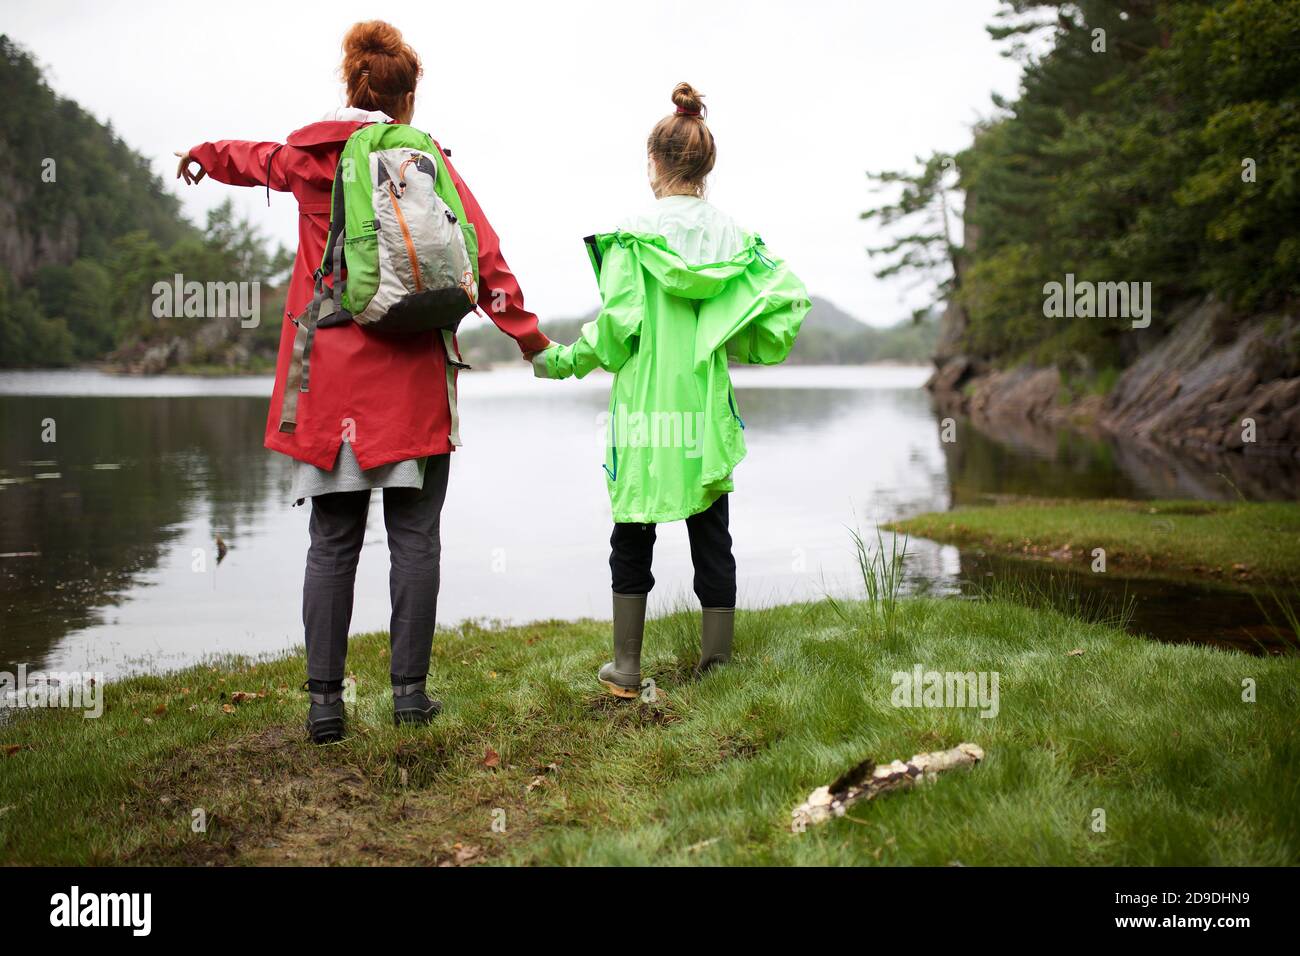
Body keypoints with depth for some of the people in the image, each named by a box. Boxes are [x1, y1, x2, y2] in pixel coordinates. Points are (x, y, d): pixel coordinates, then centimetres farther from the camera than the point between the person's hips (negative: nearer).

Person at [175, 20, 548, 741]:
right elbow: (481, 254, 0)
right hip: (413, 379, -2)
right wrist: (527, 333, 10)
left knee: (331, 545, 5)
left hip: (331, 377, 2)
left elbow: (251, 158, 30)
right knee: (414, 538, 6)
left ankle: (324, 702, 5)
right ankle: (410, 690, 8)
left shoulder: (306, 160, 8)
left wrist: (202, 156, 52)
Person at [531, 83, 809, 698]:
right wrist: (736, 346, 13)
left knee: (632, 539, 8)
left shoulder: (632, 238, -7)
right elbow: (788, 303, -3)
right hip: (707, 414, 3)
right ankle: (717, 664, 14)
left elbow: (616, 330, -12)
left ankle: (626, 668, 14)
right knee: (712, 539, 9)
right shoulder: (733, 237, 3)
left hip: (644, 410, -2)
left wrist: (562, 361, 4)